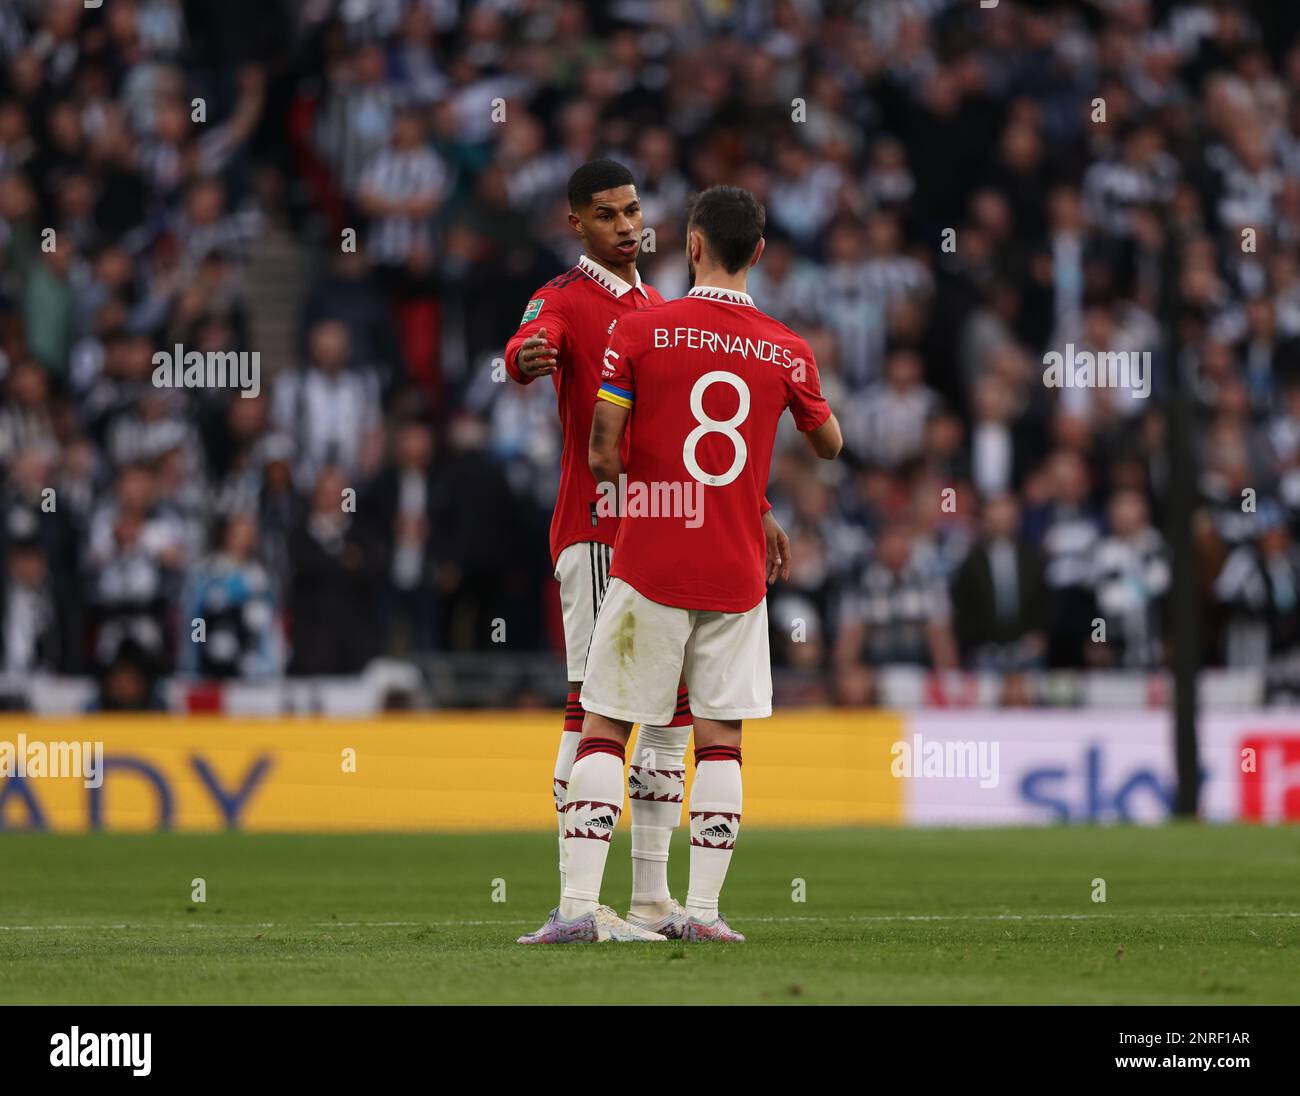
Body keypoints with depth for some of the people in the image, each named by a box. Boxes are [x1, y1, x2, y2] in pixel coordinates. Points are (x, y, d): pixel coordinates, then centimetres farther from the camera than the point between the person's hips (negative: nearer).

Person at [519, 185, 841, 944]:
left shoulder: (639, 332, -6)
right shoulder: (788, 352, 1)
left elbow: (603, 455, -7)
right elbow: (831, 446, 18)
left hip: (650, 567, -2)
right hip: (738, 574, 2)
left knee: (605, 728, 2)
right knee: (721, 735, 6)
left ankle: (579, 905, -7)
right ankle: (704, 908, 1)